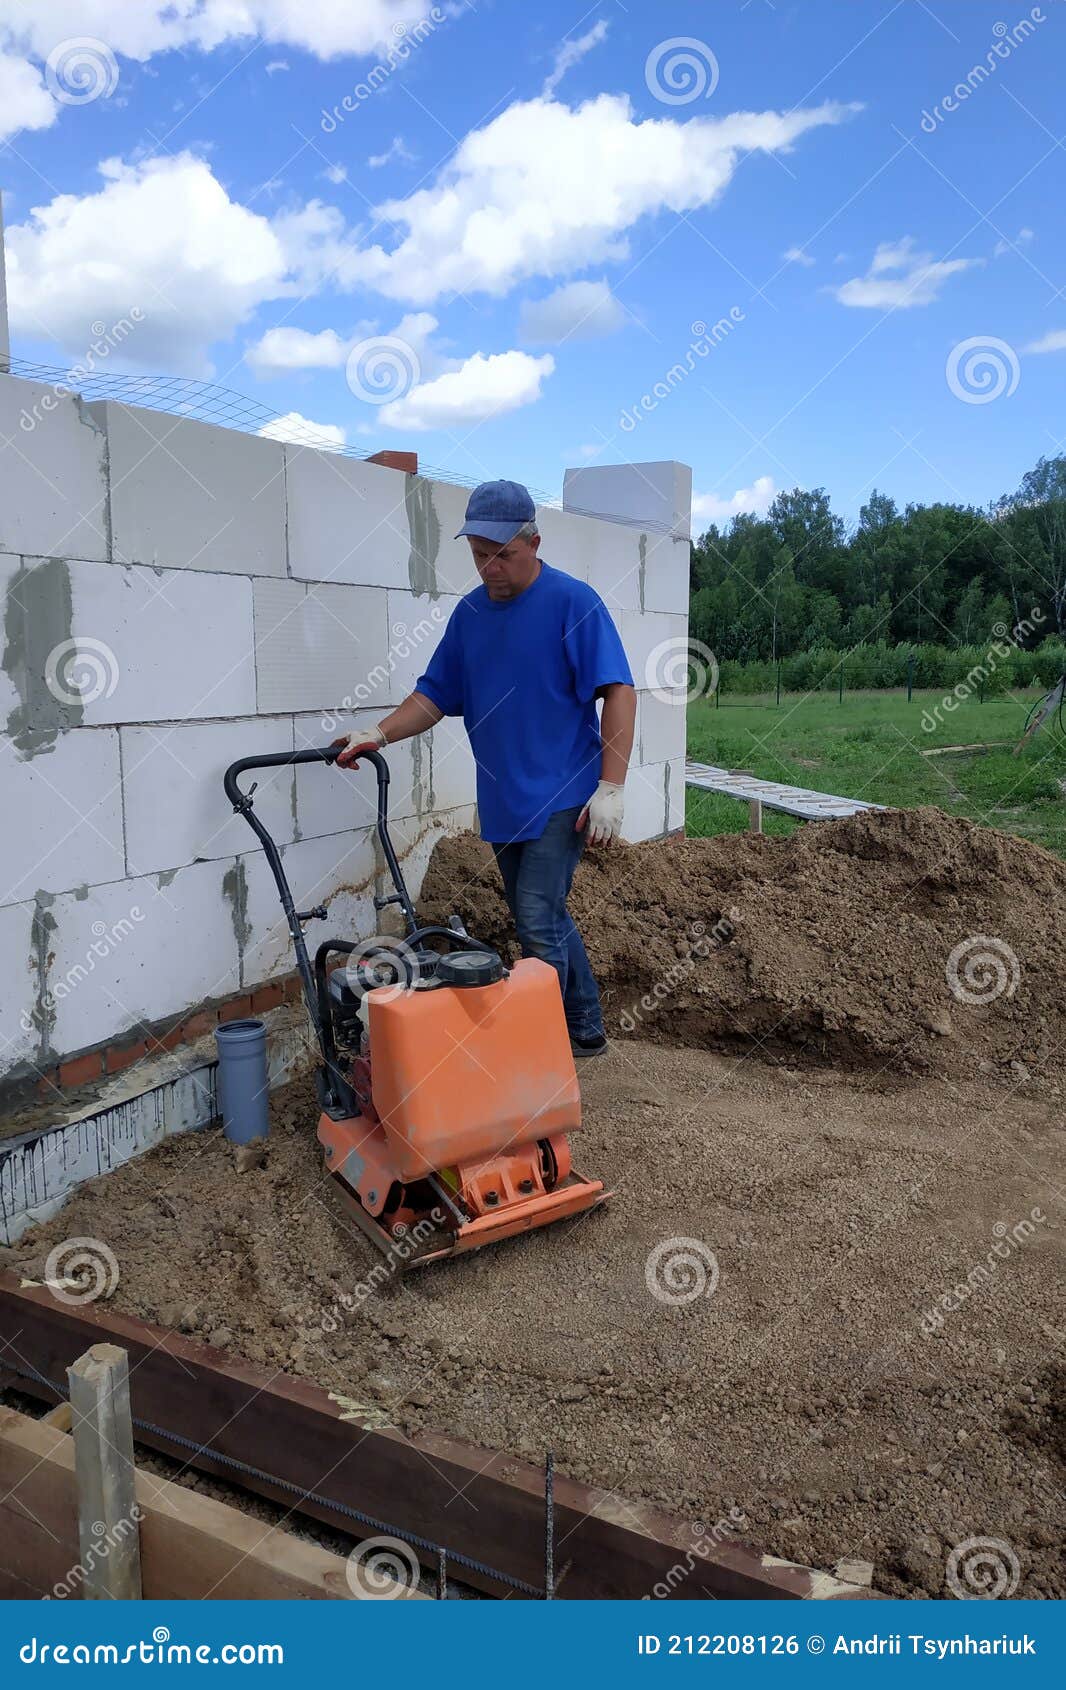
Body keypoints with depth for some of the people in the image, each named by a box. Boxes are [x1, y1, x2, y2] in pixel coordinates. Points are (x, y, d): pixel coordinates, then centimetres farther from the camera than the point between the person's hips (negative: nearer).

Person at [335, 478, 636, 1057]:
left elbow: (619, 692, -14)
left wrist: (610, 787, -20)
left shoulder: (572, 603, -10)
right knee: (545, 921, 16)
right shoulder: (470, 613, 10)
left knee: (539, 926, -9)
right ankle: (586, 1031, 32)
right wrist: (379, 734, -2)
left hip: (561, 797, -7)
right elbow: (434, 694, 14)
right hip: (503, 802, 7)